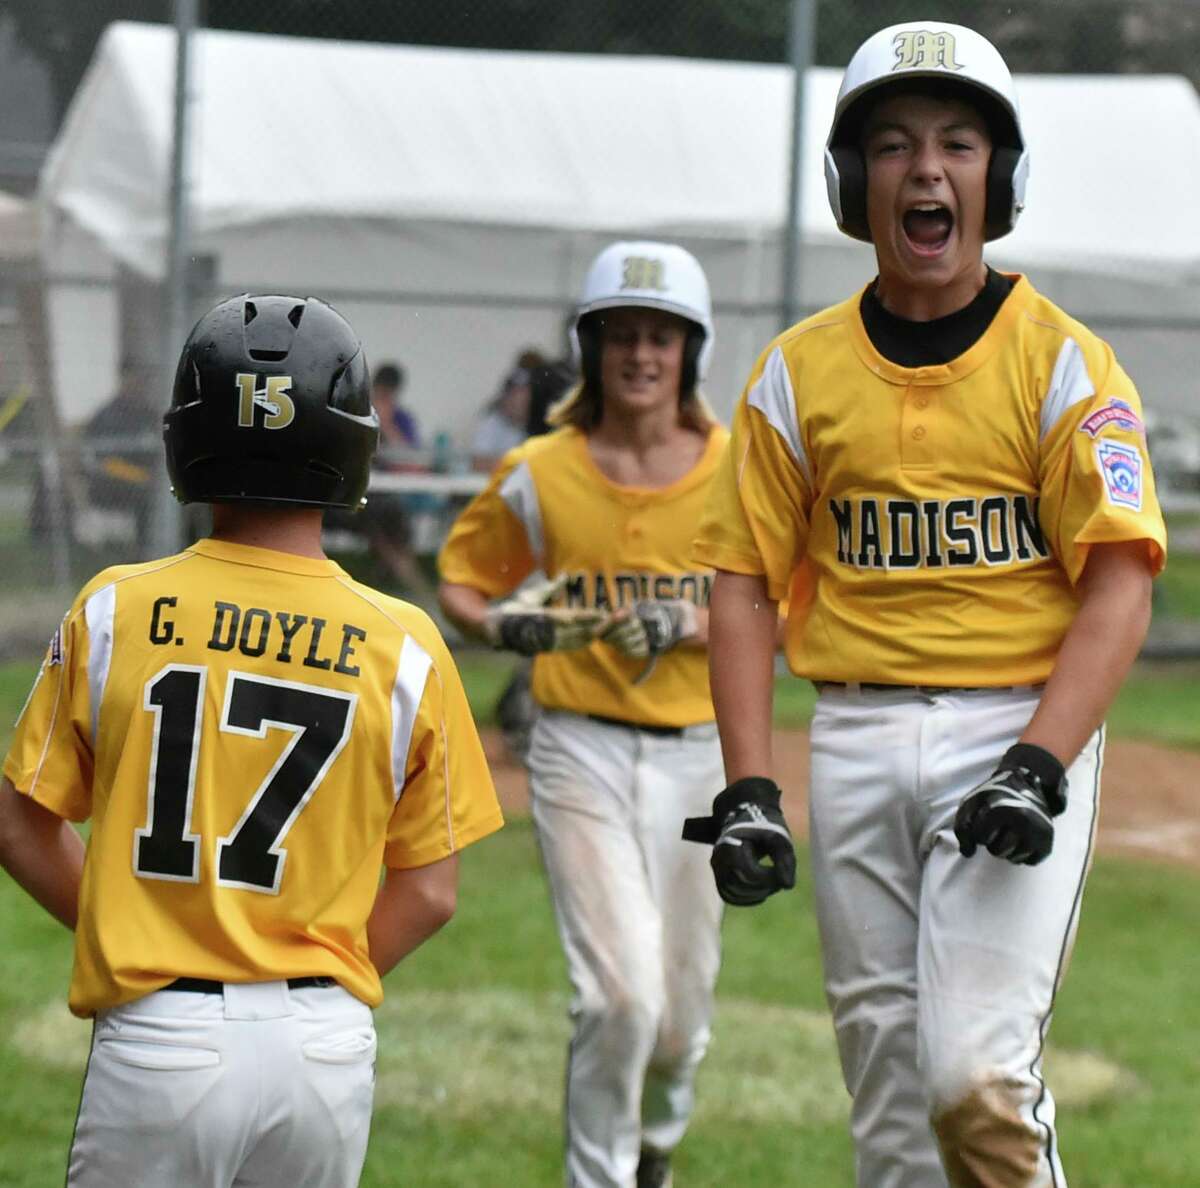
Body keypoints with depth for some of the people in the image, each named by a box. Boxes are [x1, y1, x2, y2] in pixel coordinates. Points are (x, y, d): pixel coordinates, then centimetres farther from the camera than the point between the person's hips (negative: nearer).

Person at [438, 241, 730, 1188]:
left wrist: (701, 625, -17)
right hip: (581, 750, -2)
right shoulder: (539, 476, -1)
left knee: (681, 1011, 11)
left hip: (699, 752, 2)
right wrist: (502, 625, -12)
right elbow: (461, 583, 10)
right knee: (620, 993, -16)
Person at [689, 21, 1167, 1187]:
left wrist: (1038, 768, -19)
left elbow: (1119, 585, -7)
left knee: (976, 1079, -18)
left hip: (1017, 730, -4)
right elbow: (744, 581, 8)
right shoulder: (797, 371, 8)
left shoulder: (1063, 363, -1)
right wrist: (747, 787, -3)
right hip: (857, 745, 4)